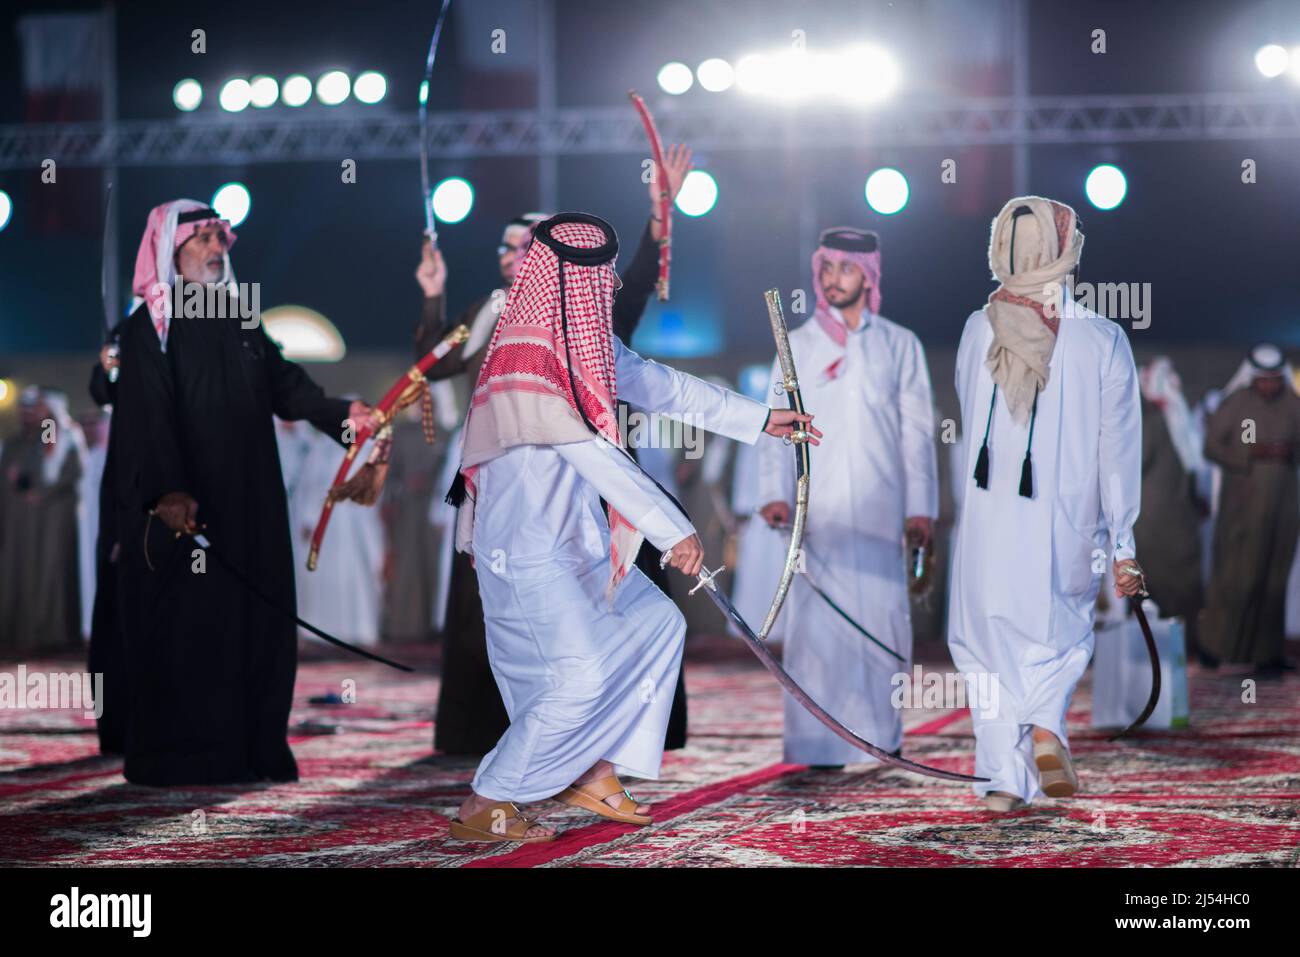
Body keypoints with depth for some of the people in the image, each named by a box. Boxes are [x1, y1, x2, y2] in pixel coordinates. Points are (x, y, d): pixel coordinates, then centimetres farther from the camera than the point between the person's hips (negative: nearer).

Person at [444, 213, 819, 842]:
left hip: (575, 538, 10)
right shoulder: (526, 358, -23)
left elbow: (660, 386, 15)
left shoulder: (585, 340, 6)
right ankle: (485, 808, -6)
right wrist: (673, 531, -22)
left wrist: (760, 420, 20)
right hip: (527, 547, -10)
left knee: (656, 625, 15)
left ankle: (594, 771, 19)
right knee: (583, 672, -15)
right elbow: (596, 456, -24)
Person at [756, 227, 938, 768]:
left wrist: (921, 507, 1)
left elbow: (917, 432, 8)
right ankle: (819, 740, -7)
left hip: (881, 508, 0)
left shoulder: (899, 346, 11)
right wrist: (776, 494, -8)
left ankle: (882, 732, 6)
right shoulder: (798, 347, 12)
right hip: (817, 510, 0)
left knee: (883, 617, -4)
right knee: (818, 619, -7)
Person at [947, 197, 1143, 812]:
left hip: (987, 524, 1)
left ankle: (1003, 778, 9)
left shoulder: (978, 331, -3)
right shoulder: (1102, 341, -8)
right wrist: (1123, 544, -1)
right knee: (1060, 634, 22)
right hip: (1066, 530, -1)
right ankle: (1046, 726, -2)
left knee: (990, 645, 14)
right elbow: (1118, 449, -6)